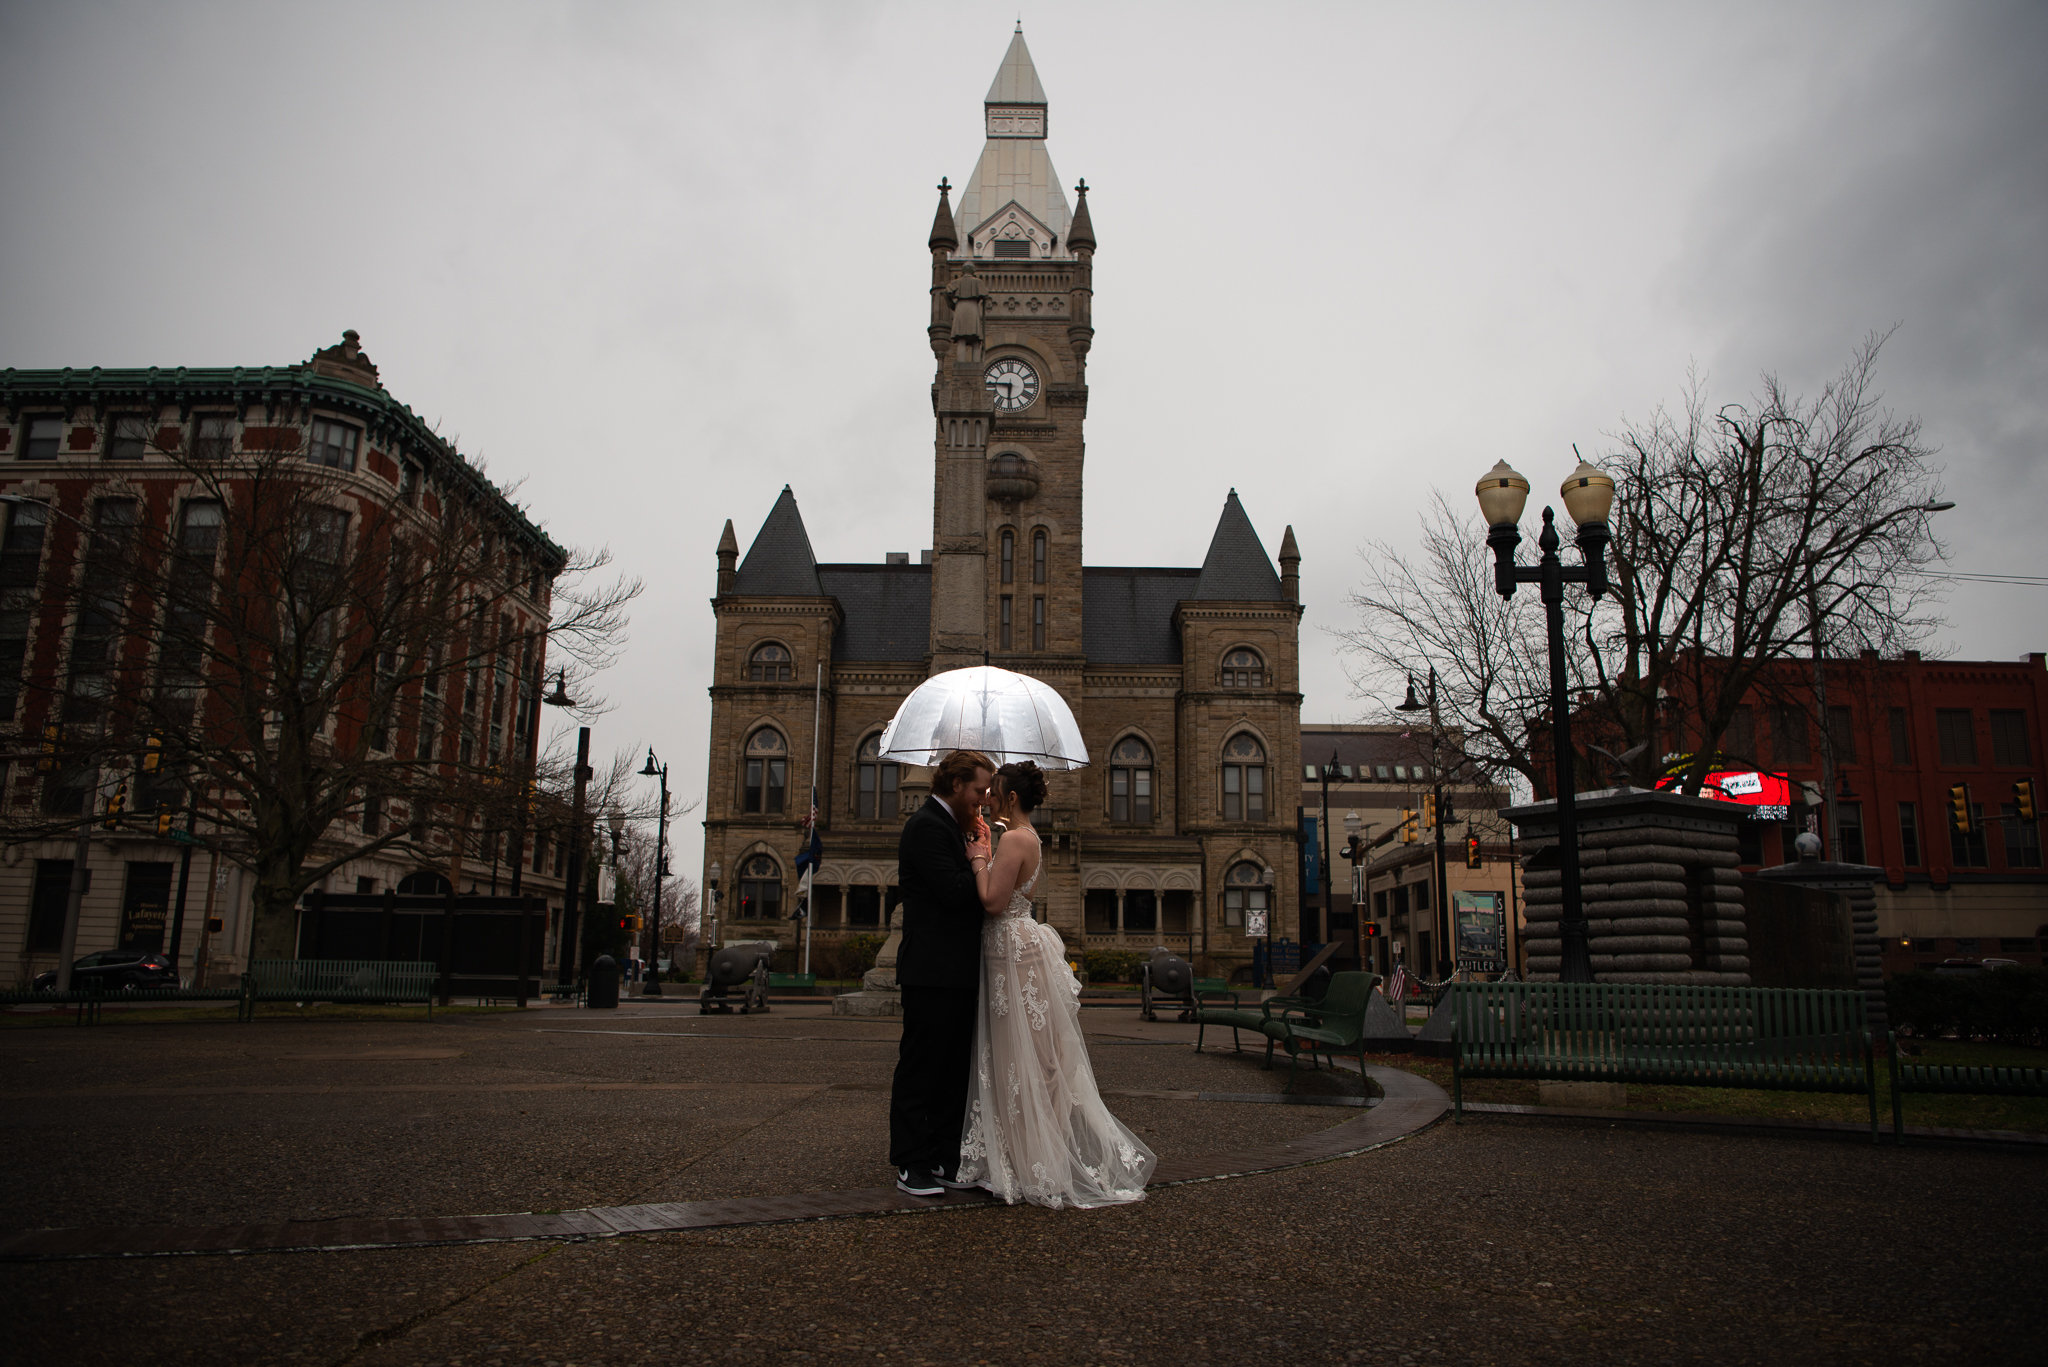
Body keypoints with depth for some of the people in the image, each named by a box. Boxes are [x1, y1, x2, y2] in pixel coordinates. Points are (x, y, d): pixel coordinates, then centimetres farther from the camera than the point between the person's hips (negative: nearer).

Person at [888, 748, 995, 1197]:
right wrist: (979, 858, -7)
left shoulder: (954, 825, 18)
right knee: (920, 1068, -1)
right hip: (932, 970, -10)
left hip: (958, 971, 10)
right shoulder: (927, 825, -13)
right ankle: (911, 1165, 7)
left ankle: (947, 1159, 21)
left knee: (955, 1069, 13)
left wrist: (976, 857, 5)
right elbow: (955, 892, -22)